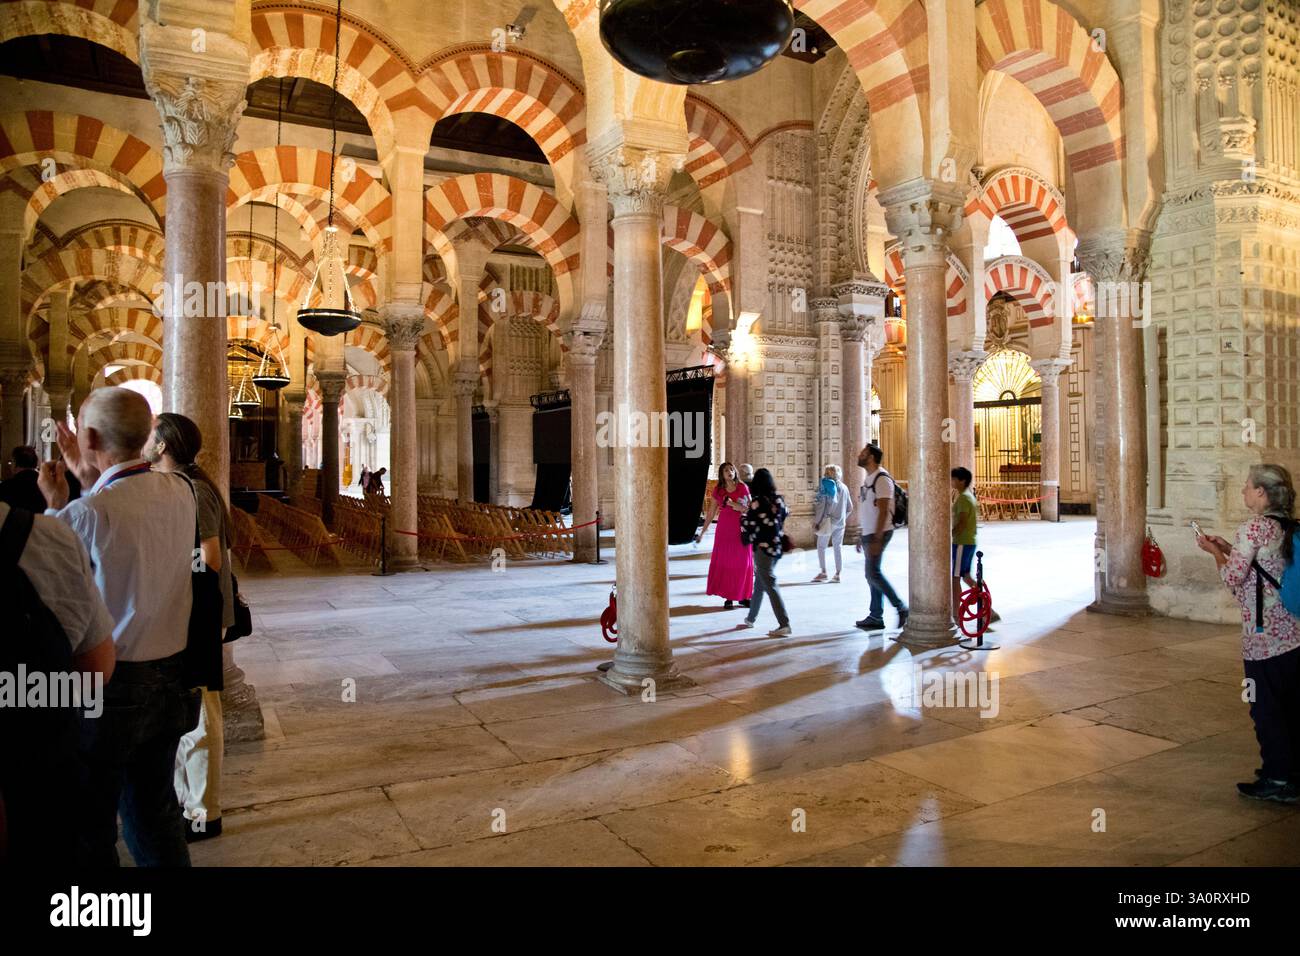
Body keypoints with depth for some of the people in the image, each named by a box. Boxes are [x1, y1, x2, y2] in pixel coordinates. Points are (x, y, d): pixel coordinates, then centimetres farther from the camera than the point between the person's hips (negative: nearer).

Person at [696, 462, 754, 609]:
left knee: (743, 562, 2)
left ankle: (743, 595, 13)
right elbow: (711, 512, 6)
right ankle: (728, 597, 8)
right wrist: (702, 532, 6)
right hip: (724, 529, 0)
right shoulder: (718, 490, 2)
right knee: (724, 562, 0)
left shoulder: (743, 487, 0)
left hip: (741, 529, 0)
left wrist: (734, 504, -15)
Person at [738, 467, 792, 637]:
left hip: (763, 547, -7)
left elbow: (748, 525, -10)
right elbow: (785, 515, 15)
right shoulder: (779, 500, 4)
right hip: (777, 545, 7)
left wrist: (743, 518, 11)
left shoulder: (757, 501, -14)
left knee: (770, 585, -5)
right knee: (759, 583, 18)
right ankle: (751, 618, 31)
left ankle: (784, 625, -10)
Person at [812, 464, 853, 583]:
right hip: (840, 522, 4)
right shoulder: (843, 487, 6)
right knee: (837, 547, 10)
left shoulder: (824, 485, -8)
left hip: (827, 521, -4)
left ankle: (823, 572, 7)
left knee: (821, 547, 9)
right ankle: (837, 574, 8)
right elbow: (850, 507, 9)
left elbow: (820, 505, -12)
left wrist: (816, 522, -7)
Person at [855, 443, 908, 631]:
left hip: (879, 533, -10)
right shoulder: (869, 479, 16)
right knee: (872, 575, 10)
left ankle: (900, 607, -2)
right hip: (869, 533, 10)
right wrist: (863, 537, 20)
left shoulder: (882, 479, -14)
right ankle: (876, 617, 14)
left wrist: (877, 539, -23)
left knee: (873, 573, -11)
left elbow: (883, 511, -19)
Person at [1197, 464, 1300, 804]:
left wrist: (1214, 552, 1)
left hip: (1264, 634, -8)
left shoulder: (1254, 527, -16)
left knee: (1266, 706, 2)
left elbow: (1233, 578, -14)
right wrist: (1229, 549, 16)